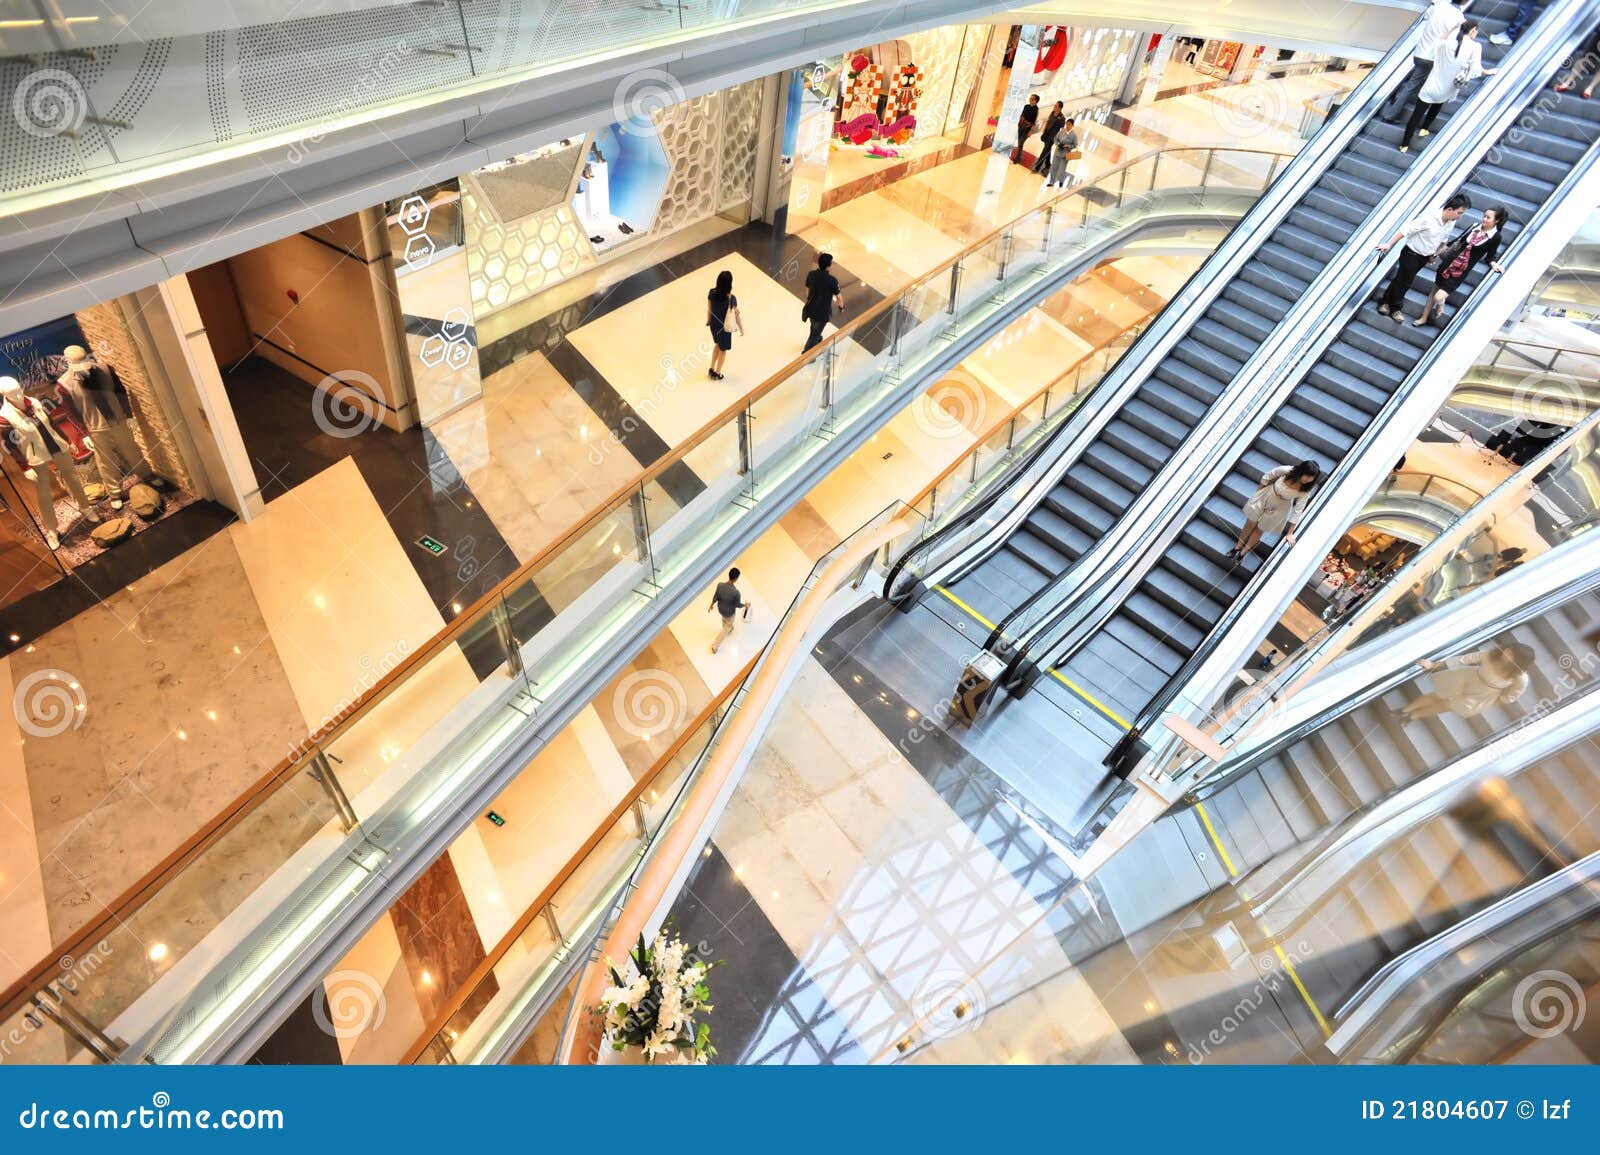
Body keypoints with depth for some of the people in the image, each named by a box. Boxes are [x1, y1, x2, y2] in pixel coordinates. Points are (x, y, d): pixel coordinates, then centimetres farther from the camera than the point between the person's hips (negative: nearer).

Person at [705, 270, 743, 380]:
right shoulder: (732, 299, -31)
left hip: (714, 325, 4)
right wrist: (741, 329, -2)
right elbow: (737, 316, -18)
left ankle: (712, 369, 41)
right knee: (723, 350, 21)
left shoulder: (711, 293, -18)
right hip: (724, 327, -4)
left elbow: (709, 309, -3)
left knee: (717, 344, 33)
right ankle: (717, 374, 38)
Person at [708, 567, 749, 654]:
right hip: (729, 612, -4)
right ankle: (715, 646, 31)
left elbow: (715, 597, -10)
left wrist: (712, 604, 10)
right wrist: (745, 605, 0)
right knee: (727, 628, 23)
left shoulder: (720, 585, -28)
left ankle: (728, 630, 69)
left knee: (725, 619, 38)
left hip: (720, 608, 4)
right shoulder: (736, 592, -39)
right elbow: (738, 605, -21)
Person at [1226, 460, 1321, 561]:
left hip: (1280, 508, 0)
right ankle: (1238, 546, 38)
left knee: (1259, 530, 14)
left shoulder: (1306, 490, -27)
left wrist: (1290, 533, -13)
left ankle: (1243, 552, 36)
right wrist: (1258, 492, 3)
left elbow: (1298, 511, -18)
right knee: (1249, 524, 14)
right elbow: (1267, 476, -11)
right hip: (1266, 496, 0)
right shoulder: (1286, 470, -31)